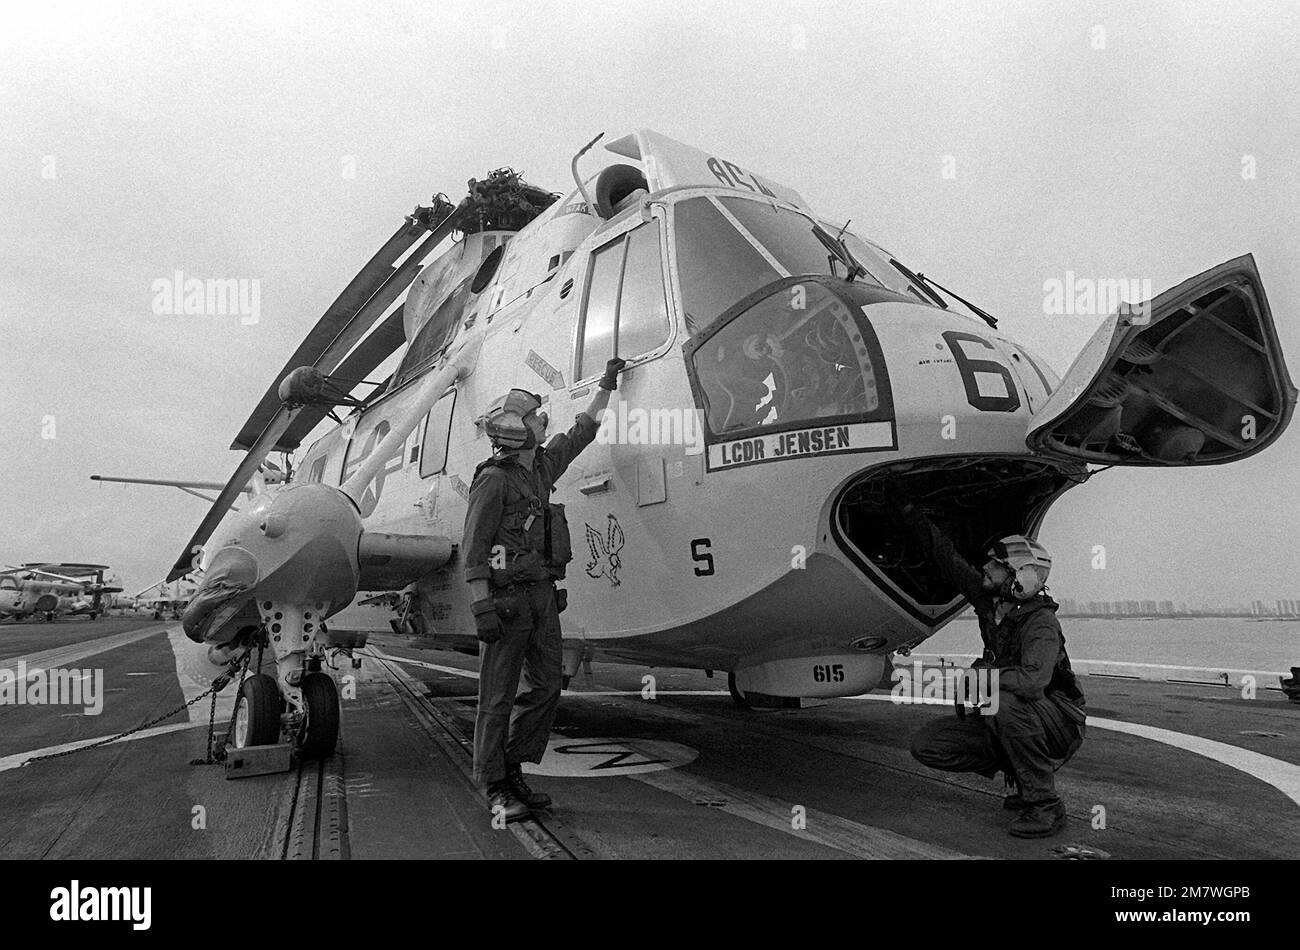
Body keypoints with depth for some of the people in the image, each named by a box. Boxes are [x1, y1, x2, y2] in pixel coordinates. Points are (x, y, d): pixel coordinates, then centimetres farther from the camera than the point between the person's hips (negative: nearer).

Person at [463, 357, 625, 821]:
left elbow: (581, 431, 28)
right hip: (506, 596, -8)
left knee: (547, 684, 9)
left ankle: (512, 770, 21)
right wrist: (481, 605, -20)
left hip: (542, 594, 8)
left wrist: (606, 385, 33)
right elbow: (474, 547, -13)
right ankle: (495, 787, 10)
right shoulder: (493, 479, -10)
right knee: (498, 696, 0)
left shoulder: (542, 467, 13)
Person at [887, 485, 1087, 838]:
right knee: (926, 744, -5)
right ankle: (1023, 772, 9)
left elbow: (1033, 680, -41)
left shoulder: (1041, 621, -24)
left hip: (1060, 723, -7)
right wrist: (905, 507, 4)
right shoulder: (989, 600, -3)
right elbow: (946, 555, 3)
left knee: (1002, 703, -39)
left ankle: (1045, 805, -19)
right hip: (1007, 719, 7)